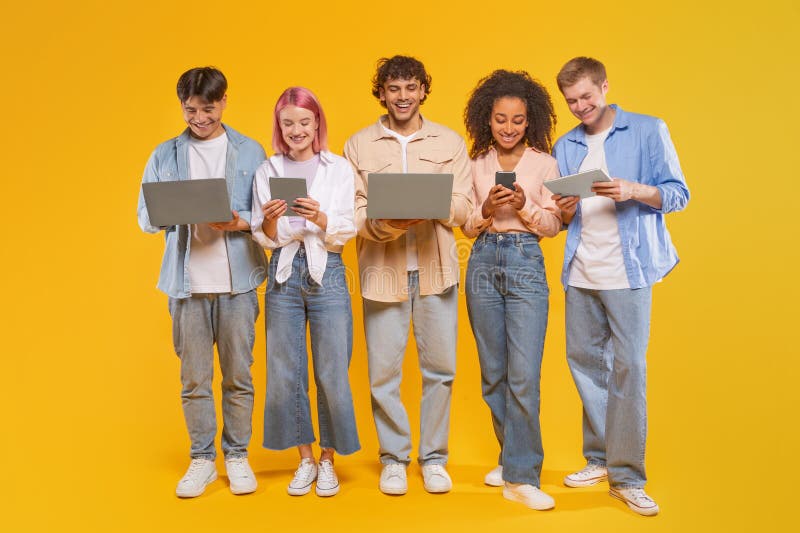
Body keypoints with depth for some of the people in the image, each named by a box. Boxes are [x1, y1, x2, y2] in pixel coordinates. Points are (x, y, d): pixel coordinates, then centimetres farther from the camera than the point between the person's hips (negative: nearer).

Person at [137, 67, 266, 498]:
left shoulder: (250, 152, 7)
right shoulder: (165, 155, 10)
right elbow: (145, 217, 5)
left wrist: (240, 222, -17)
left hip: (238, 280, -1)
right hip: (187, 281, 1)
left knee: (238, 376, 5)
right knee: (194, 378, 6)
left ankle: (237, 457, 20)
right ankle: (201, 460, 19)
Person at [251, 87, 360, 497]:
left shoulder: (339, 169, 2)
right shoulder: (267, 171, 7)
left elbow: (345, 233, -2)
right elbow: (264, 239, 5)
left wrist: (320, 218, -21)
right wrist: (269, 221, -16)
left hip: (327, 272, -2)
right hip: (284, 272, 2)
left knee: (331, 373, 1)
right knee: (285, 371, 6)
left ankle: (328, 460, 18)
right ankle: (305, 459, 22)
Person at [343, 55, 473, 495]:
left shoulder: (450, 142, 9)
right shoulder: (358, 145, 7)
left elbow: (464, 207, 1)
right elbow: (354, 212, 0)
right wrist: (385, 224, -20)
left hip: (436, 269, 1)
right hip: (382, 270, 0)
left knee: (440, 368, 6)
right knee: (383, 371, 4)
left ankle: (434, 457, 22)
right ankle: (393, 458, 22)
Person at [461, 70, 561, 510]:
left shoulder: (544, 162, 2)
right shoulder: (476, 163, 8)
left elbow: (552, 225, 2)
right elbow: (466, 226, 8)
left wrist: (524, 206, -15)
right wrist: (486, 211, -11)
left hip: (526, 264, -3)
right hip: (483, 263, 3)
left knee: (523, 376, -10)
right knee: (493, 373, 10)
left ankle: (521, 477, -2)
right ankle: (513, 457, 27)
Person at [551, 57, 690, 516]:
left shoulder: (649, 131, 1)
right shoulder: (566, 146, 15)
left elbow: (678, 193, -2)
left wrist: (634, 190, -20)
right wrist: (565, 211, -5)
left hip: (628, 270, -5)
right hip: (581, 271, 5)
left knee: (628, 367, -6)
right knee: (584, 359, 8)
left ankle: (627, 476, 3)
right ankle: (600, 458, 23)